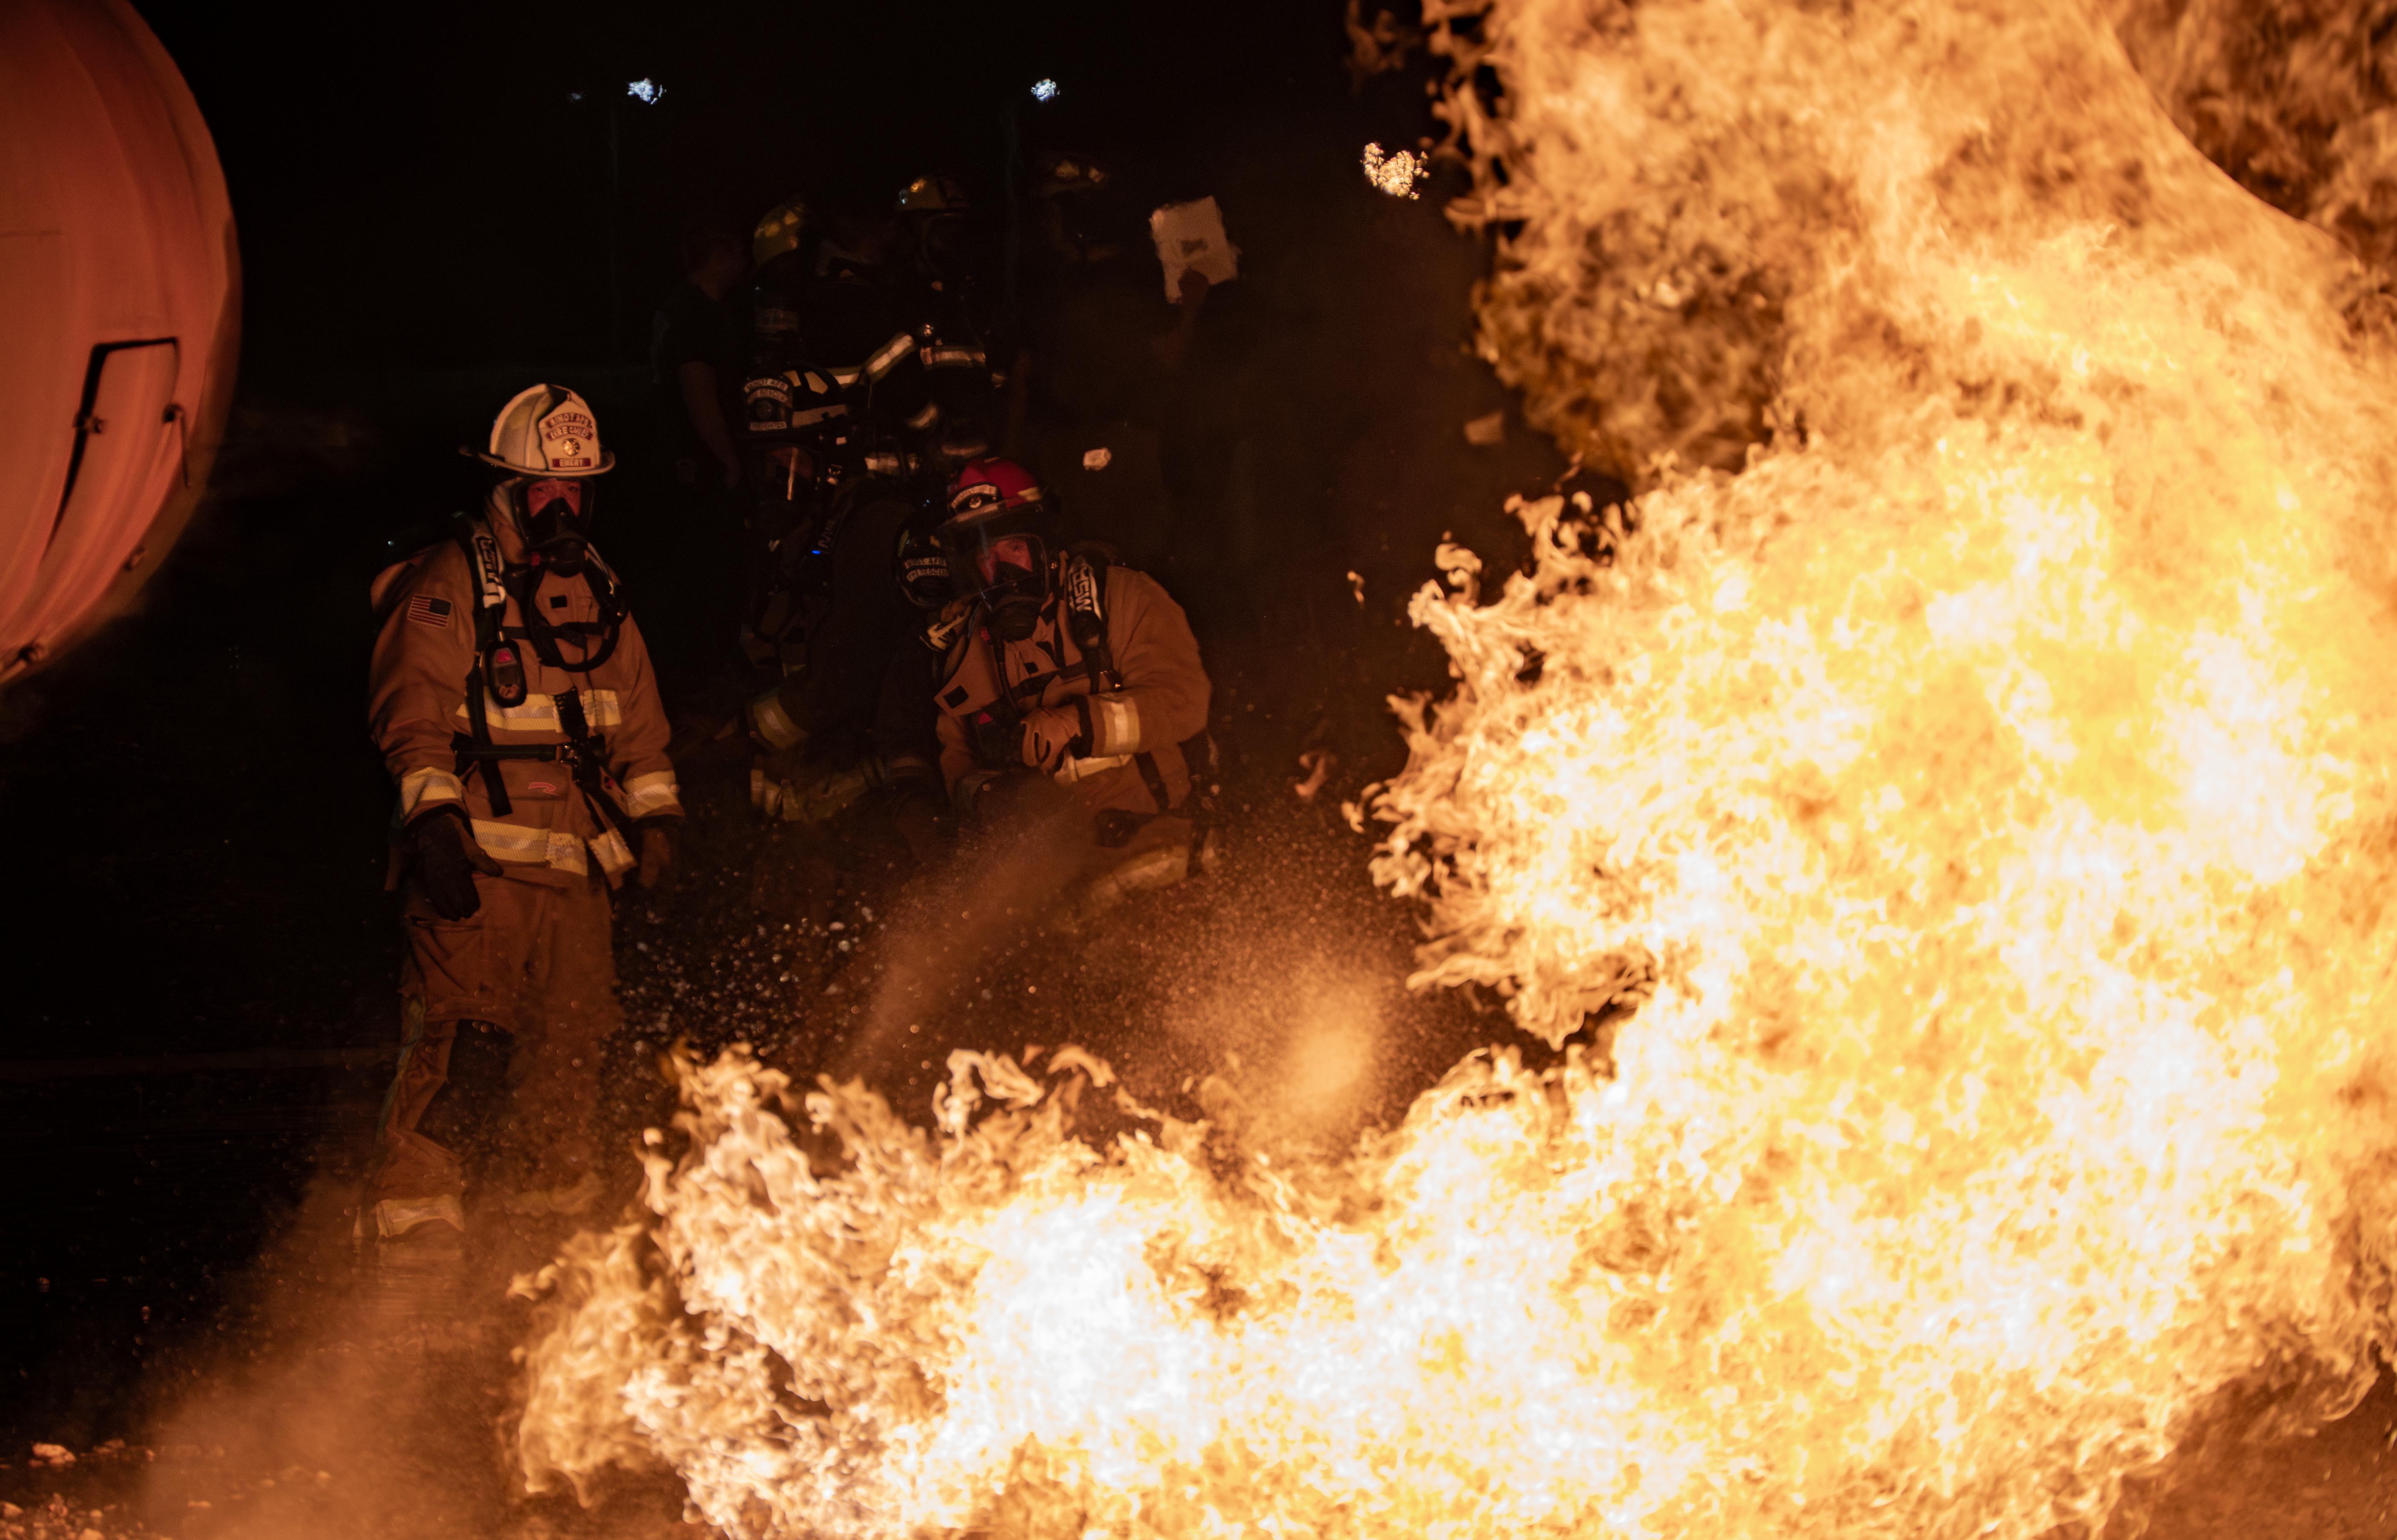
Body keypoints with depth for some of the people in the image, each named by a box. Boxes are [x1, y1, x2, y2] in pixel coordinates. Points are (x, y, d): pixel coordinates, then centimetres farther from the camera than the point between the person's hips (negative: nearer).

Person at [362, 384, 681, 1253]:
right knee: (456, 1028, -12)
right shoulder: (445, 587, -2)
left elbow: (637, 716, 24)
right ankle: (413, 1209, -7)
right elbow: (413, 715, -10)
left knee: (573, 1034, 5)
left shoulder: (597, 596, 19)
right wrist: (434, 817, -21)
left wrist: (654, 816, 14)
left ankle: (548, 1200, 20)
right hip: (477, 859, -6)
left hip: (575, 859, 6)